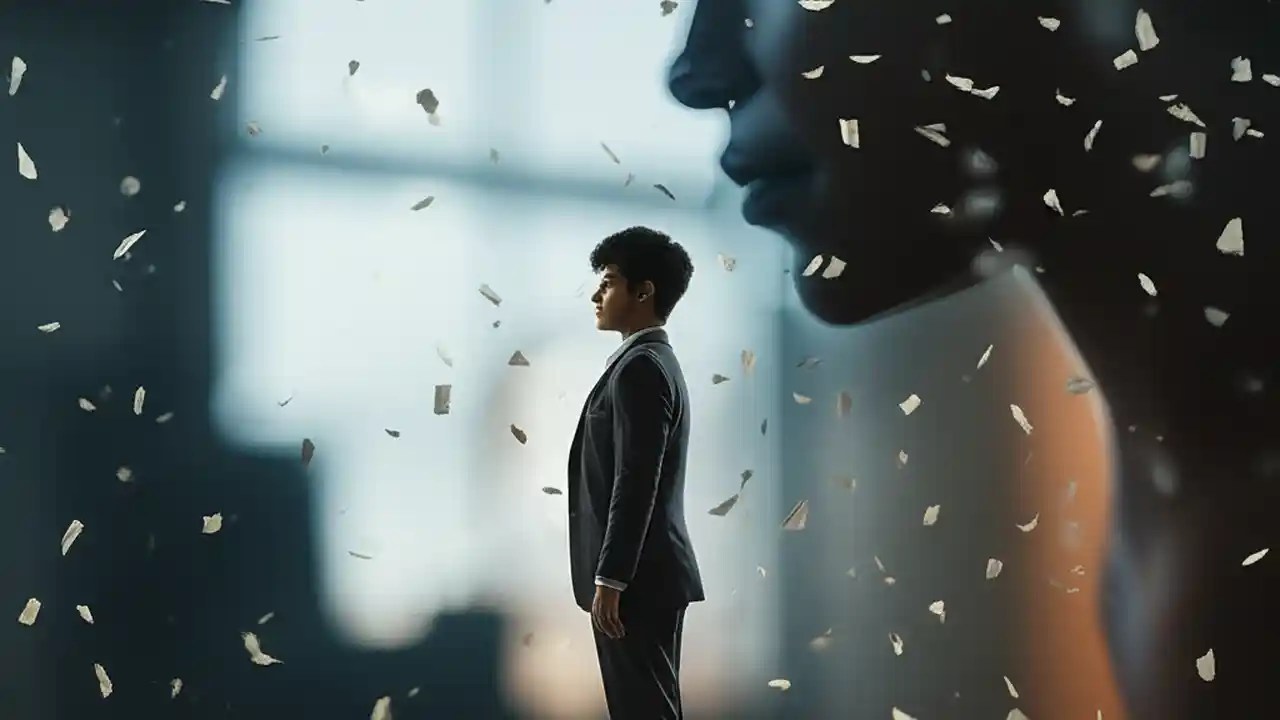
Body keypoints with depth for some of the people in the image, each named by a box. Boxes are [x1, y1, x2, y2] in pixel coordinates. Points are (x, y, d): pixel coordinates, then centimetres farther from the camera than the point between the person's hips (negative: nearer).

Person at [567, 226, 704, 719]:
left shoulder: (639, 367, -15)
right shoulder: (654, 361, 17)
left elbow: (636, 482, -21)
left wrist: (609, 580, -21)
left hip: (635, 577, -10)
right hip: (644, 573, 10)